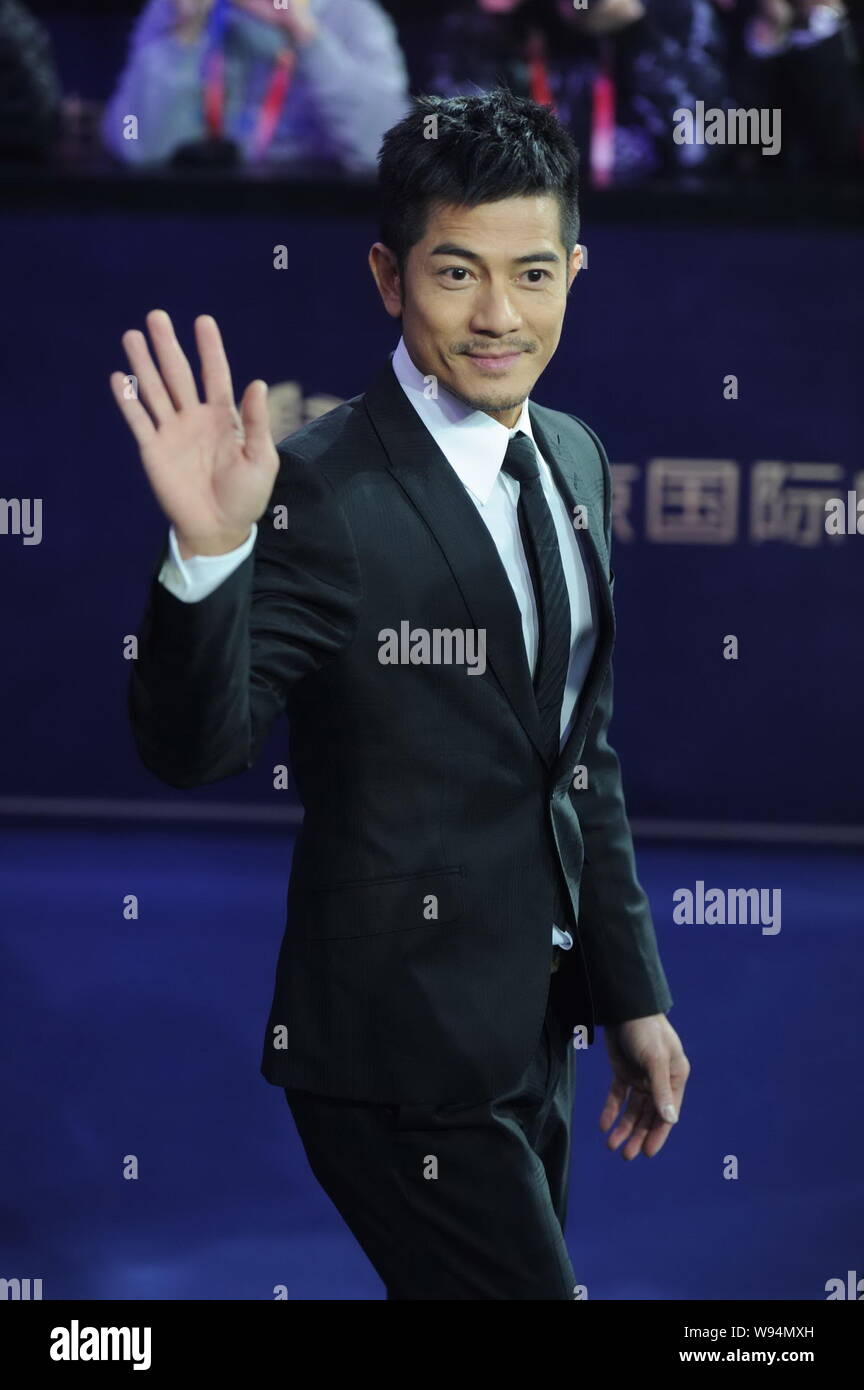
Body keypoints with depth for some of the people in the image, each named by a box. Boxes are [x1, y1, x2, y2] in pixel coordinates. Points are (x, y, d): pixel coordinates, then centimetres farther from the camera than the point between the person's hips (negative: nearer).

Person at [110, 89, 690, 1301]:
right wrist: (208, 547, -42)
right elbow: (193, 748, -26)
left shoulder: (573, 458, 7)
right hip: (405, 1053, -8)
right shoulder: (324, 494, -19)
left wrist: (633, 996, 18)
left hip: (533, 1028, 8)